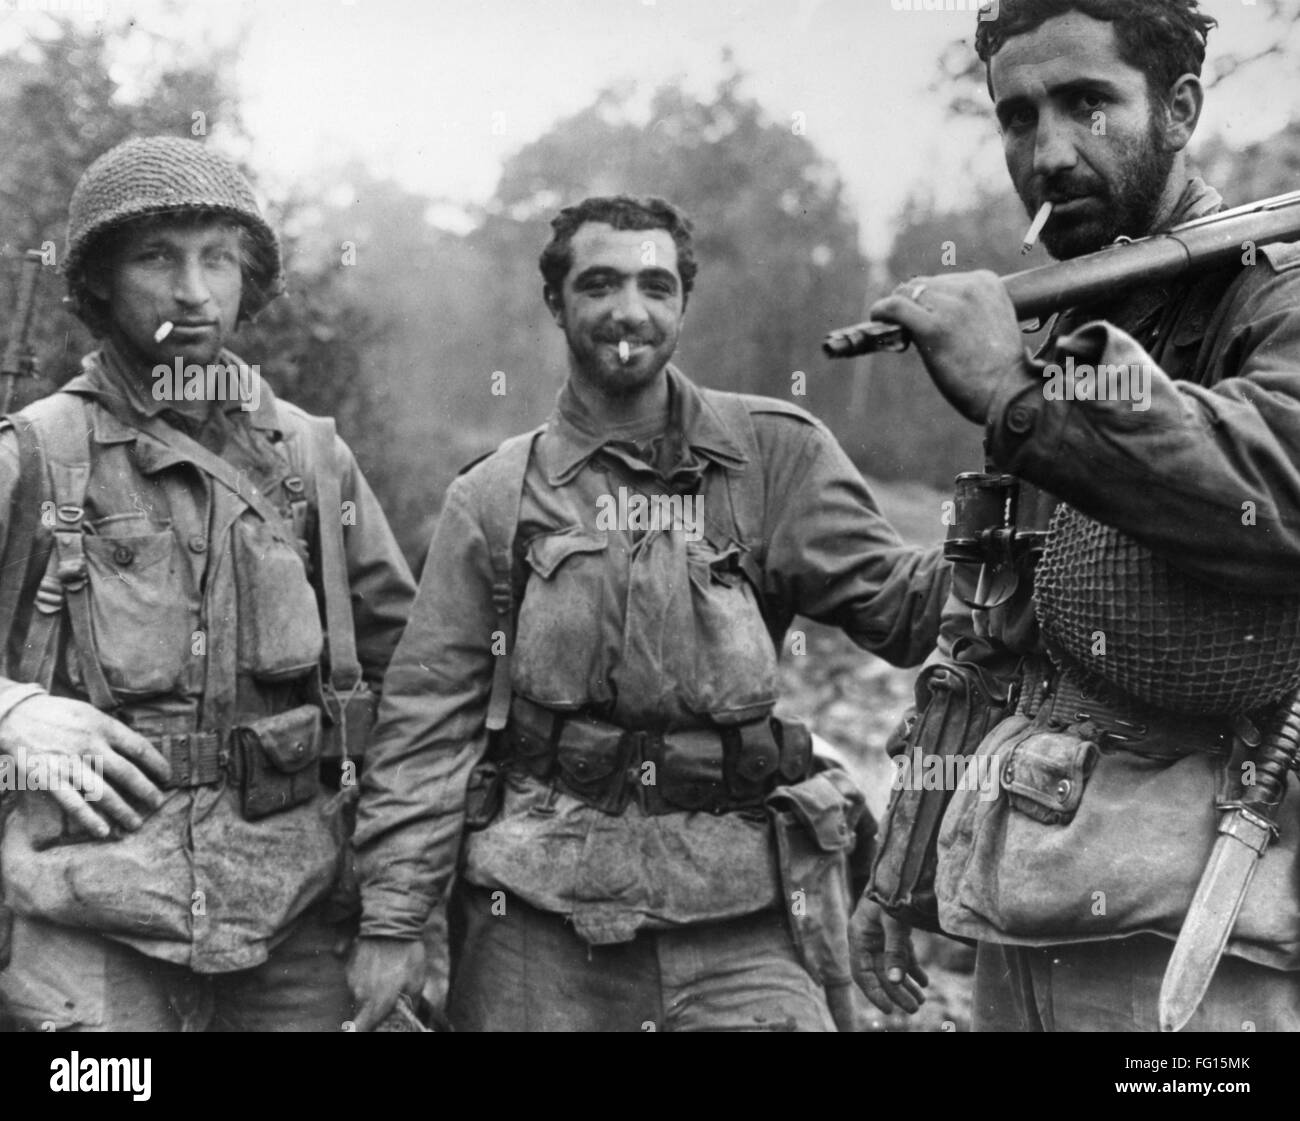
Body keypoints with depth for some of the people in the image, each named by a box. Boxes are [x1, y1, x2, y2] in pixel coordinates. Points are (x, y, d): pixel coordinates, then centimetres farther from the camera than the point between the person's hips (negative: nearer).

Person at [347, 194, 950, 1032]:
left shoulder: (773, 453, 3)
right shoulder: (494, 497, 4)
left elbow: (904, 607, -1)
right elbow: (430, 716, 3)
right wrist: (392, 920, -1)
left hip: (740, 907, 0)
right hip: (539, 911, 1)